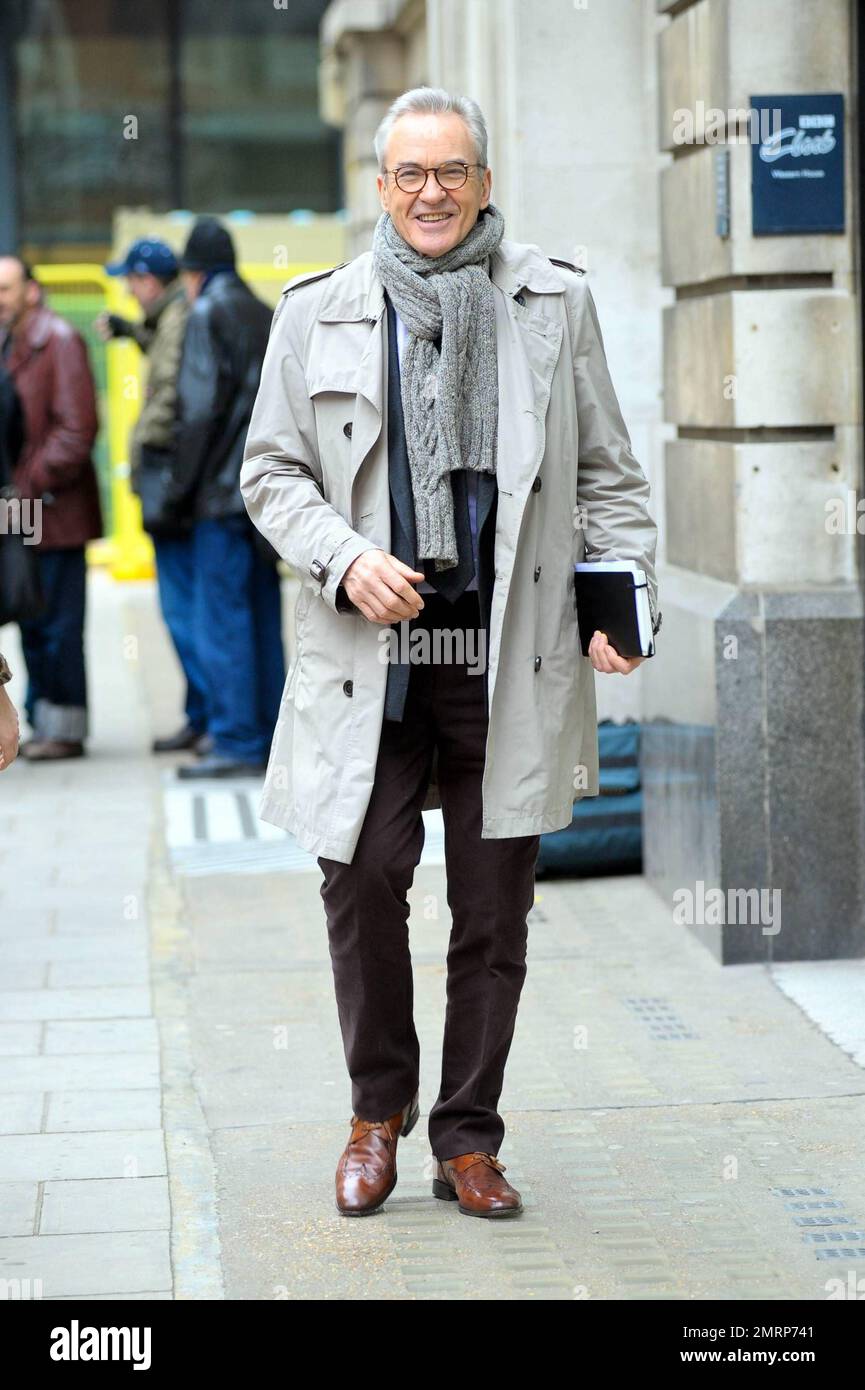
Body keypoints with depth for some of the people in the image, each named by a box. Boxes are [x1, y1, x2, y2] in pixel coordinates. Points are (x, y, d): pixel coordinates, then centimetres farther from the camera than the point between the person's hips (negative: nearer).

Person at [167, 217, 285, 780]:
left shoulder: (207, 315, -7)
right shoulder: (265, 315, 15)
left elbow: (201, 406, -13)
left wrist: (184, 486, -8)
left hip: (225, 489, -8)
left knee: (221, 618, -5)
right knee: (263, 617, 10)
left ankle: (237, 744, -7)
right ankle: (269, 740, 13)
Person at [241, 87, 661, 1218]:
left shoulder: (556, 303, 9)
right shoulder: (318, 311, 8)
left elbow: (606, 472, 11)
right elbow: (271, 470, 9)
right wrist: (345, 559, -8)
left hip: (510, 657, 0)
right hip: (370, 656, 0)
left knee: (495, 912, 4)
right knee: (362, 885, -3)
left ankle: (468, 1143, 17)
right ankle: (378, 1112, 20)